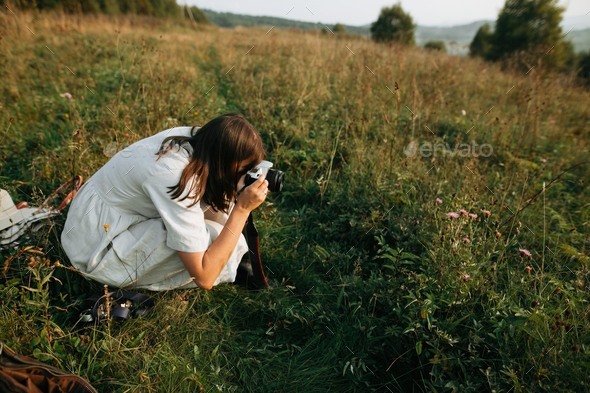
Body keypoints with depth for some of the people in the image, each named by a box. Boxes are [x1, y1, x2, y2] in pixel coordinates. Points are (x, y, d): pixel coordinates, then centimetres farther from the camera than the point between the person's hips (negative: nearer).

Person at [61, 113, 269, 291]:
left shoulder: (193, 137, -13)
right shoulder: (176, 178, -35)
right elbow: (204, 277, -30)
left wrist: (237, 200, -17)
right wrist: (242, 209, -31)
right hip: (97, 246, -7)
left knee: (220, 203, -5)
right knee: (214, 237, -23)